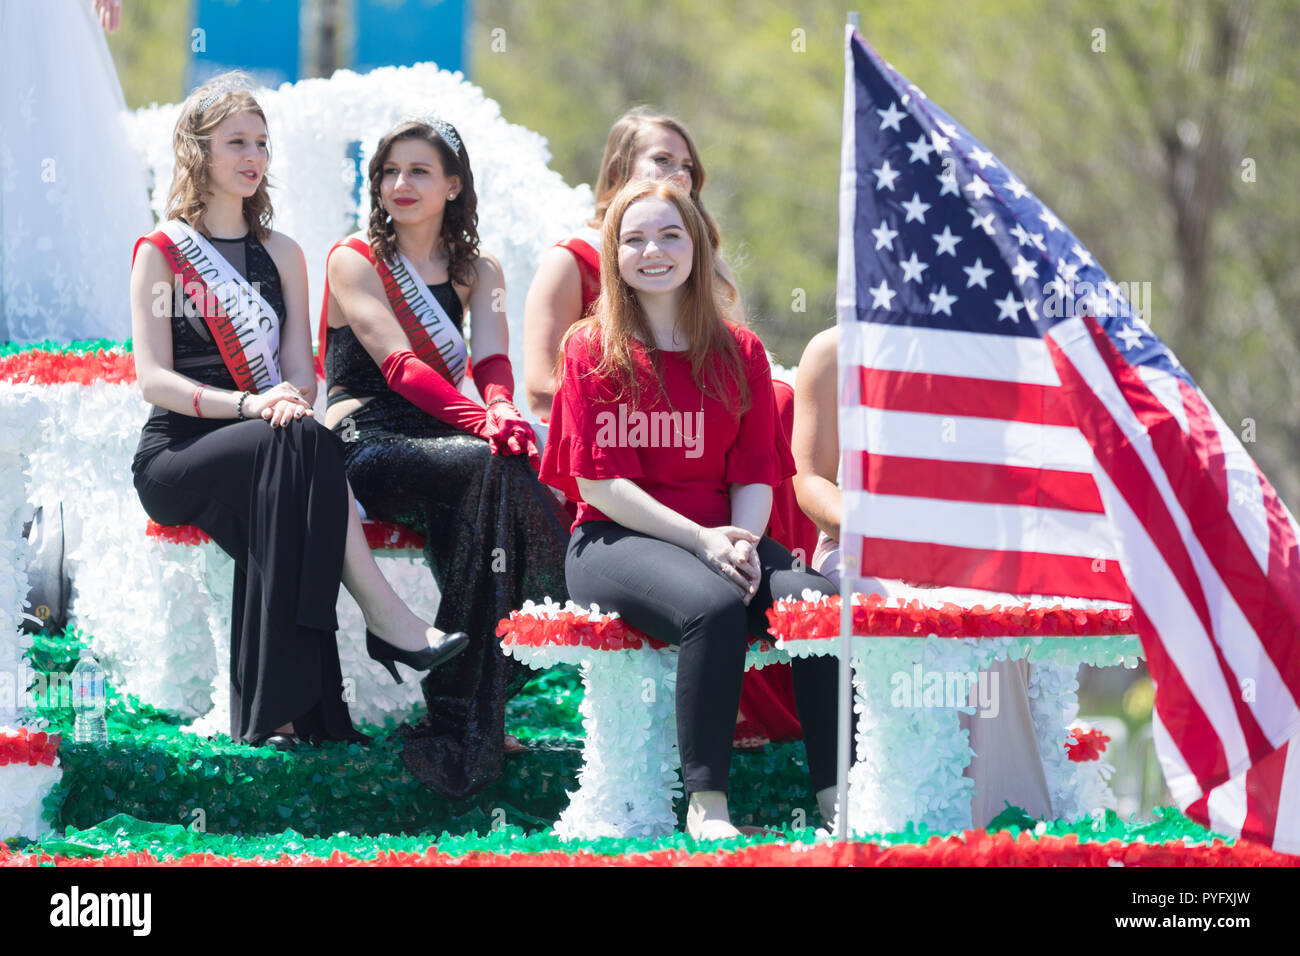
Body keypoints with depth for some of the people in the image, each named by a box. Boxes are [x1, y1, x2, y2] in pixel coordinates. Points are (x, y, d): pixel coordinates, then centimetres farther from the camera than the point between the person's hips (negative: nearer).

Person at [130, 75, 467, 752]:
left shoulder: (281, 255, 19)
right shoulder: (162, 252, 4)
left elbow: (301, 369, 9)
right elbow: (153, 378, -7)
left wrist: (291, 400, -16)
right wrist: (246, 404, -22)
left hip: (265, 455, 3)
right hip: (175, 457, -3)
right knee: (299, 444, -34)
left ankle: (279, 715, -43)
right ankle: (382, 614, -35)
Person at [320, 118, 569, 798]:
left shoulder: (478, 272, 20)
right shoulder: (354, 260, 4)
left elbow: (492, 360, 1)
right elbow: (401, 364, -11)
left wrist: (500, 409, -24)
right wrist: (480, 422, -27)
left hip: (440, 445, 4)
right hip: (364, 445, -4)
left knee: (520, 470, -32)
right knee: (496, 467, -33)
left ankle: (468, 713, -30)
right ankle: (463, 723, -34)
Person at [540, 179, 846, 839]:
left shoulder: (739, 352, 14)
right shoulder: (593, 350, 3)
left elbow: (756, 475, 9)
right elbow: (599, 481, -6)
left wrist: (742, 540, -14)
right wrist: (700, 539, -17)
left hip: (722, 535, 4)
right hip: (616, 539, -4)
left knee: (818, 602, -28)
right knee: (715, 607, -36)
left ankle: (838, 799, -27)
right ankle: (707, 805, -34)